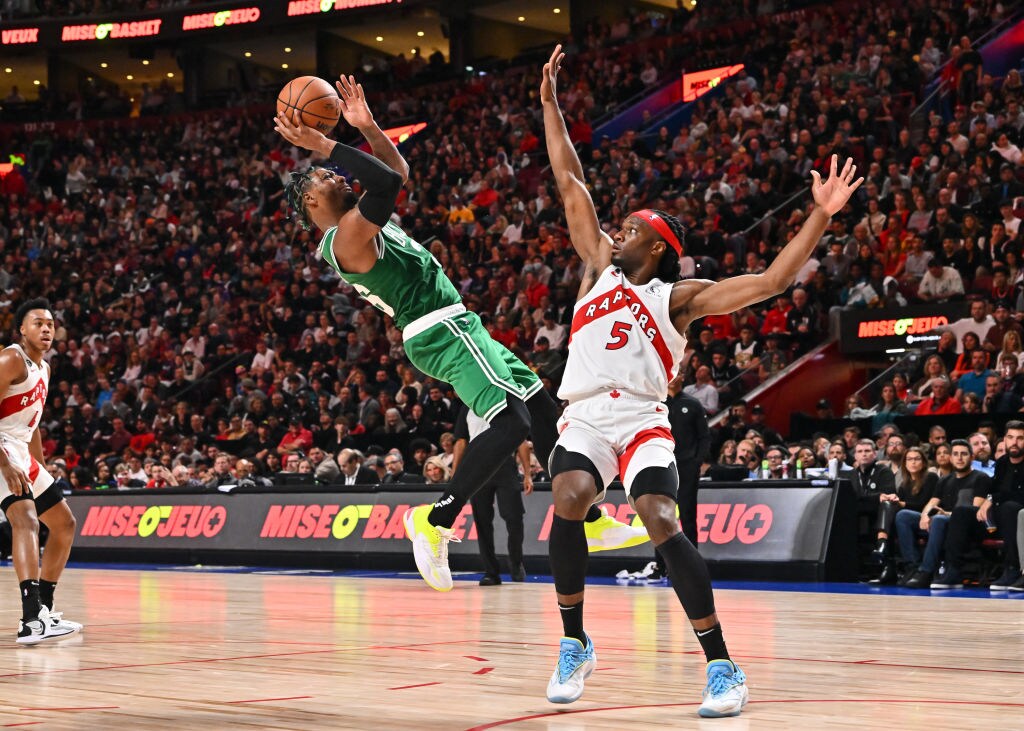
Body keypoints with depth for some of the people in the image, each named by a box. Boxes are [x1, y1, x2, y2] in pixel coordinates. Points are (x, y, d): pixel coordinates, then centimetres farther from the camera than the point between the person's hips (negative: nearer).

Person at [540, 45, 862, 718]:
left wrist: (821, 215, -7)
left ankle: (723, 668, -17)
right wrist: (550, 101, 23)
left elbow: (770, 282, 1)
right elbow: (571, 183, 22)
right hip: (584, 417, 2)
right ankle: (575, 646, -10)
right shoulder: (601, 270, 20)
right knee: (568, 503, -26)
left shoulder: (680, 297, 10)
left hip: (642, 420, -2)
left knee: (662, 523, -23)